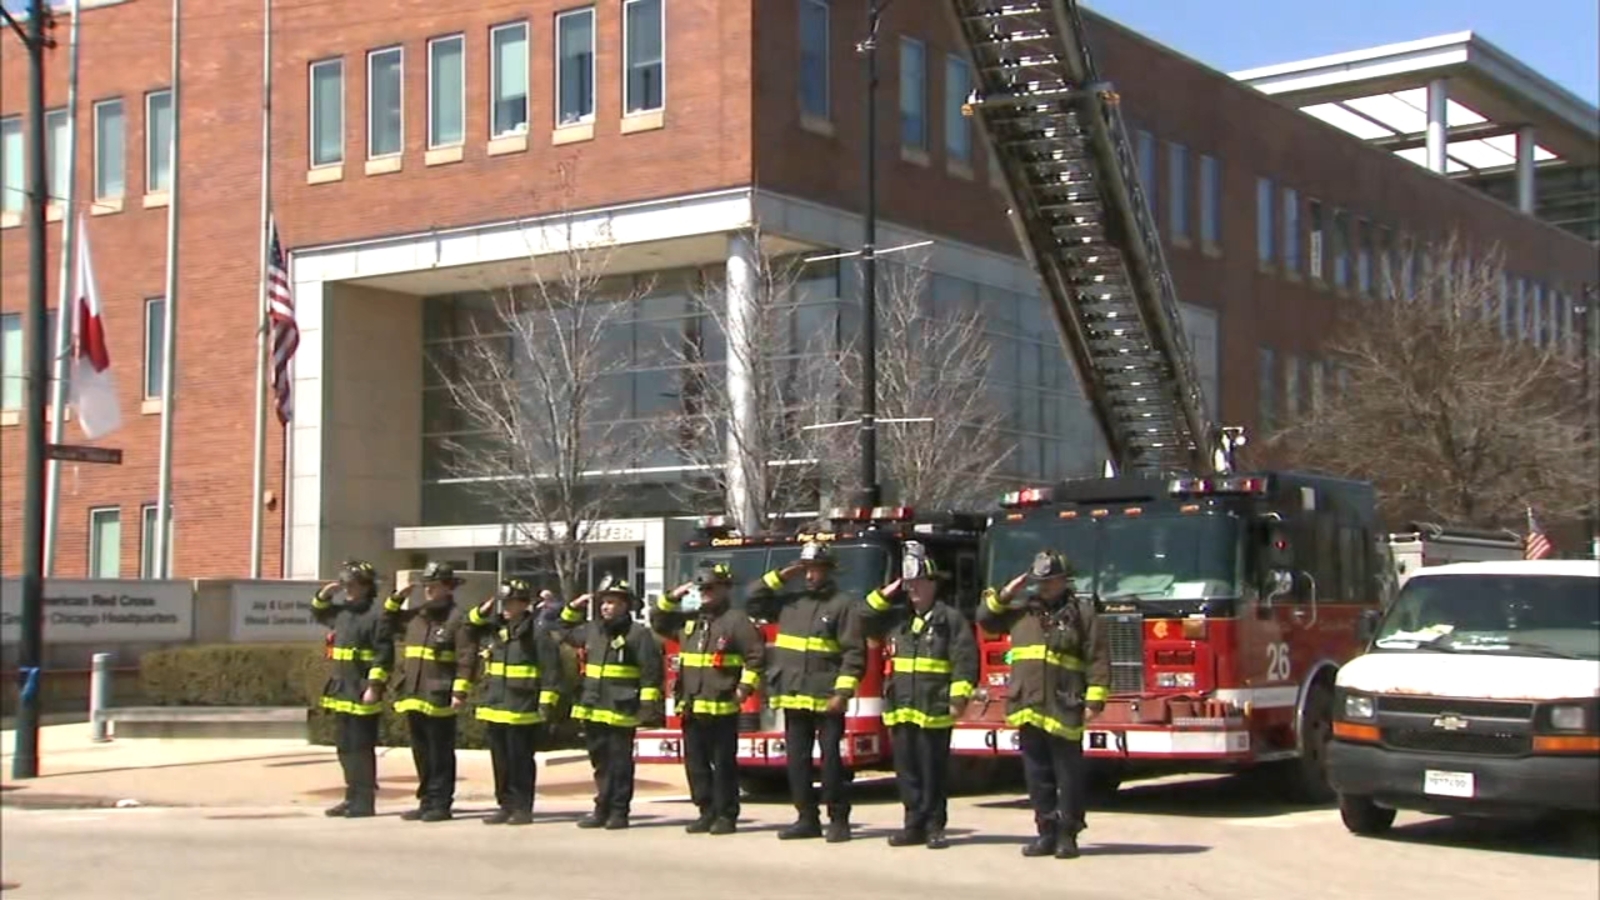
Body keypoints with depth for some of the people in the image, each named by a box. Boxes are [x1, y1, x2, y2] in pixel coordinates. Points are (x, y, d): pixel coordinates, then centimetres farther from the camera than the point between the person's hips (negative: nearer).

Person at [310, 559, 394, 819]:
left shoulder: (375, 616, -13)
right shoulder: (342, 612, 13)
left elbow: (384, 656, -17)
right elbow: (318, 613, 33)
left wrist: (374, 686, -21)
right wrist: (324, 595, 13)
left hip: (362, 693, -9)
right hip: (341, 690, 9)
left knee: (361, 749, -4)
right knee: (346, 748, 13)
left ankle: (364, 802, 2)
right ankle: (352, 797, 22)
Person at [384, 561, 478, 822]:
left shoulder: (457, 619, -8)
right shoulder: (415, 616, 14)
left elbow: (466, 659, -13)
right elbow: (389, 622, 31)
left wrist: (460, 692, -19)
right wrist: (396, 599, 15)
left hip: (439, 700, -7)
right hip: (413, 697, 7)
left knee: (440, 755, 0)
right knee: (421, 754, 13)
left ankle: (441, 805, 5)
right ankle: (426, 802, 21)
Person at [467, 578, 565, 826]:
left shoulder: (537, 631, -8)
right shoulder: (497, 627, 12)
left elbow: (552, 669, -11)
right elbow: (470, 629, 28)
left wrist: (547, 702, -15)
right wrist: (483, 611, 10)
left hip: (522, 709, -7)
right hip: (495, 706, 7)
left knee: (520, 761, -2)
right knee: (500, 760, 11)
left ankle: (523, 808, 5)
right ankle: (506, 805, 19)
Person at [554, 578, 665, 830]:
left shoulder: (638, 634, -7)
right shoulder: (592, 630, 12)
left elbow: (651, 671, -11)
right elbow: (567, 633, 33)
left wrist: (648, 705, -15)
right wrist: (573, 609, 20)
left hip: (621, 712, -6)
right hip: (593, 710, 6)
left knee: (620, 763, -1)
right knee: (601, 762, 12)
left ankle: (619, 812, 5)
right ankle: (603, 809, 19)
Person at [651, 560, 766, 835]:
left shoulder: (736, 620, -4)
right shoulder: (689, 620, 16)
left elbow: (756, 655, -8)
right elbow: (657, 622, 28)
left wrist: (744, 688, -13)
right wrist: (672, 598, 14)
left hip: (722, 707, -7)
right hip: (691, 707, 7)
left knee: (723, 764, -2)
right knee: (696, 764, 8)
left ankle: (727, 816, 4)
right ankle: (707, 812, 16)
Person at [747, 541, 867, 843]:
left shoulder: (842, 605, -4)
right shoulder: (790, 600, 13)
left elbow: (854, 653, -9)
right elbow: (754, 598, 20)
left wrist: (843, 692, -16)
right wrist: (781, 576, 9)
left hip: (826, 699, -6)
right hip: (794, 697, 6)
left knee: (831, 759, -4)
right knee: (797, 760, 7)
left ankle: (839, 819, 4)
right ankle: (807, 818, 15)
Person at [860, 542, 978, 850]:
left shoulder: (951, 619, -1)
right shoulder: (896, 617, 15)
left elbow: (965, 660, -7)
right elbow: (863, 620, 20)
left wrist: (960, 696, -15)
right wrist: (886, 595, 11)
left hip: (934, 709, -5)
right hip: (900, 709, 5)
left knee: (933, 772, 0)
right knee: (907, 772, 8)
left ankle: (935, 827, 6)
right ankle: (914, 824, 15)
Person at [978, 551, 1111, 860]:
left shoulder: (1082, 613, 1)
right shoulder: (1021, 611, 14)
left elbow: (1098, 660, -3)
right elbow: (984, 618, 25)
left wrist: (1094, 700, -10)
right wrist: (1003, 596, 10)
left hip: (1064, 710, -4)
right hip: (1028, 708, 5)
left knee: (1068, 774, 0)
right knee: (1038, 775, 8)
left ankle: (1067, 834, 7)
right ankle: (1047, 832, 16)